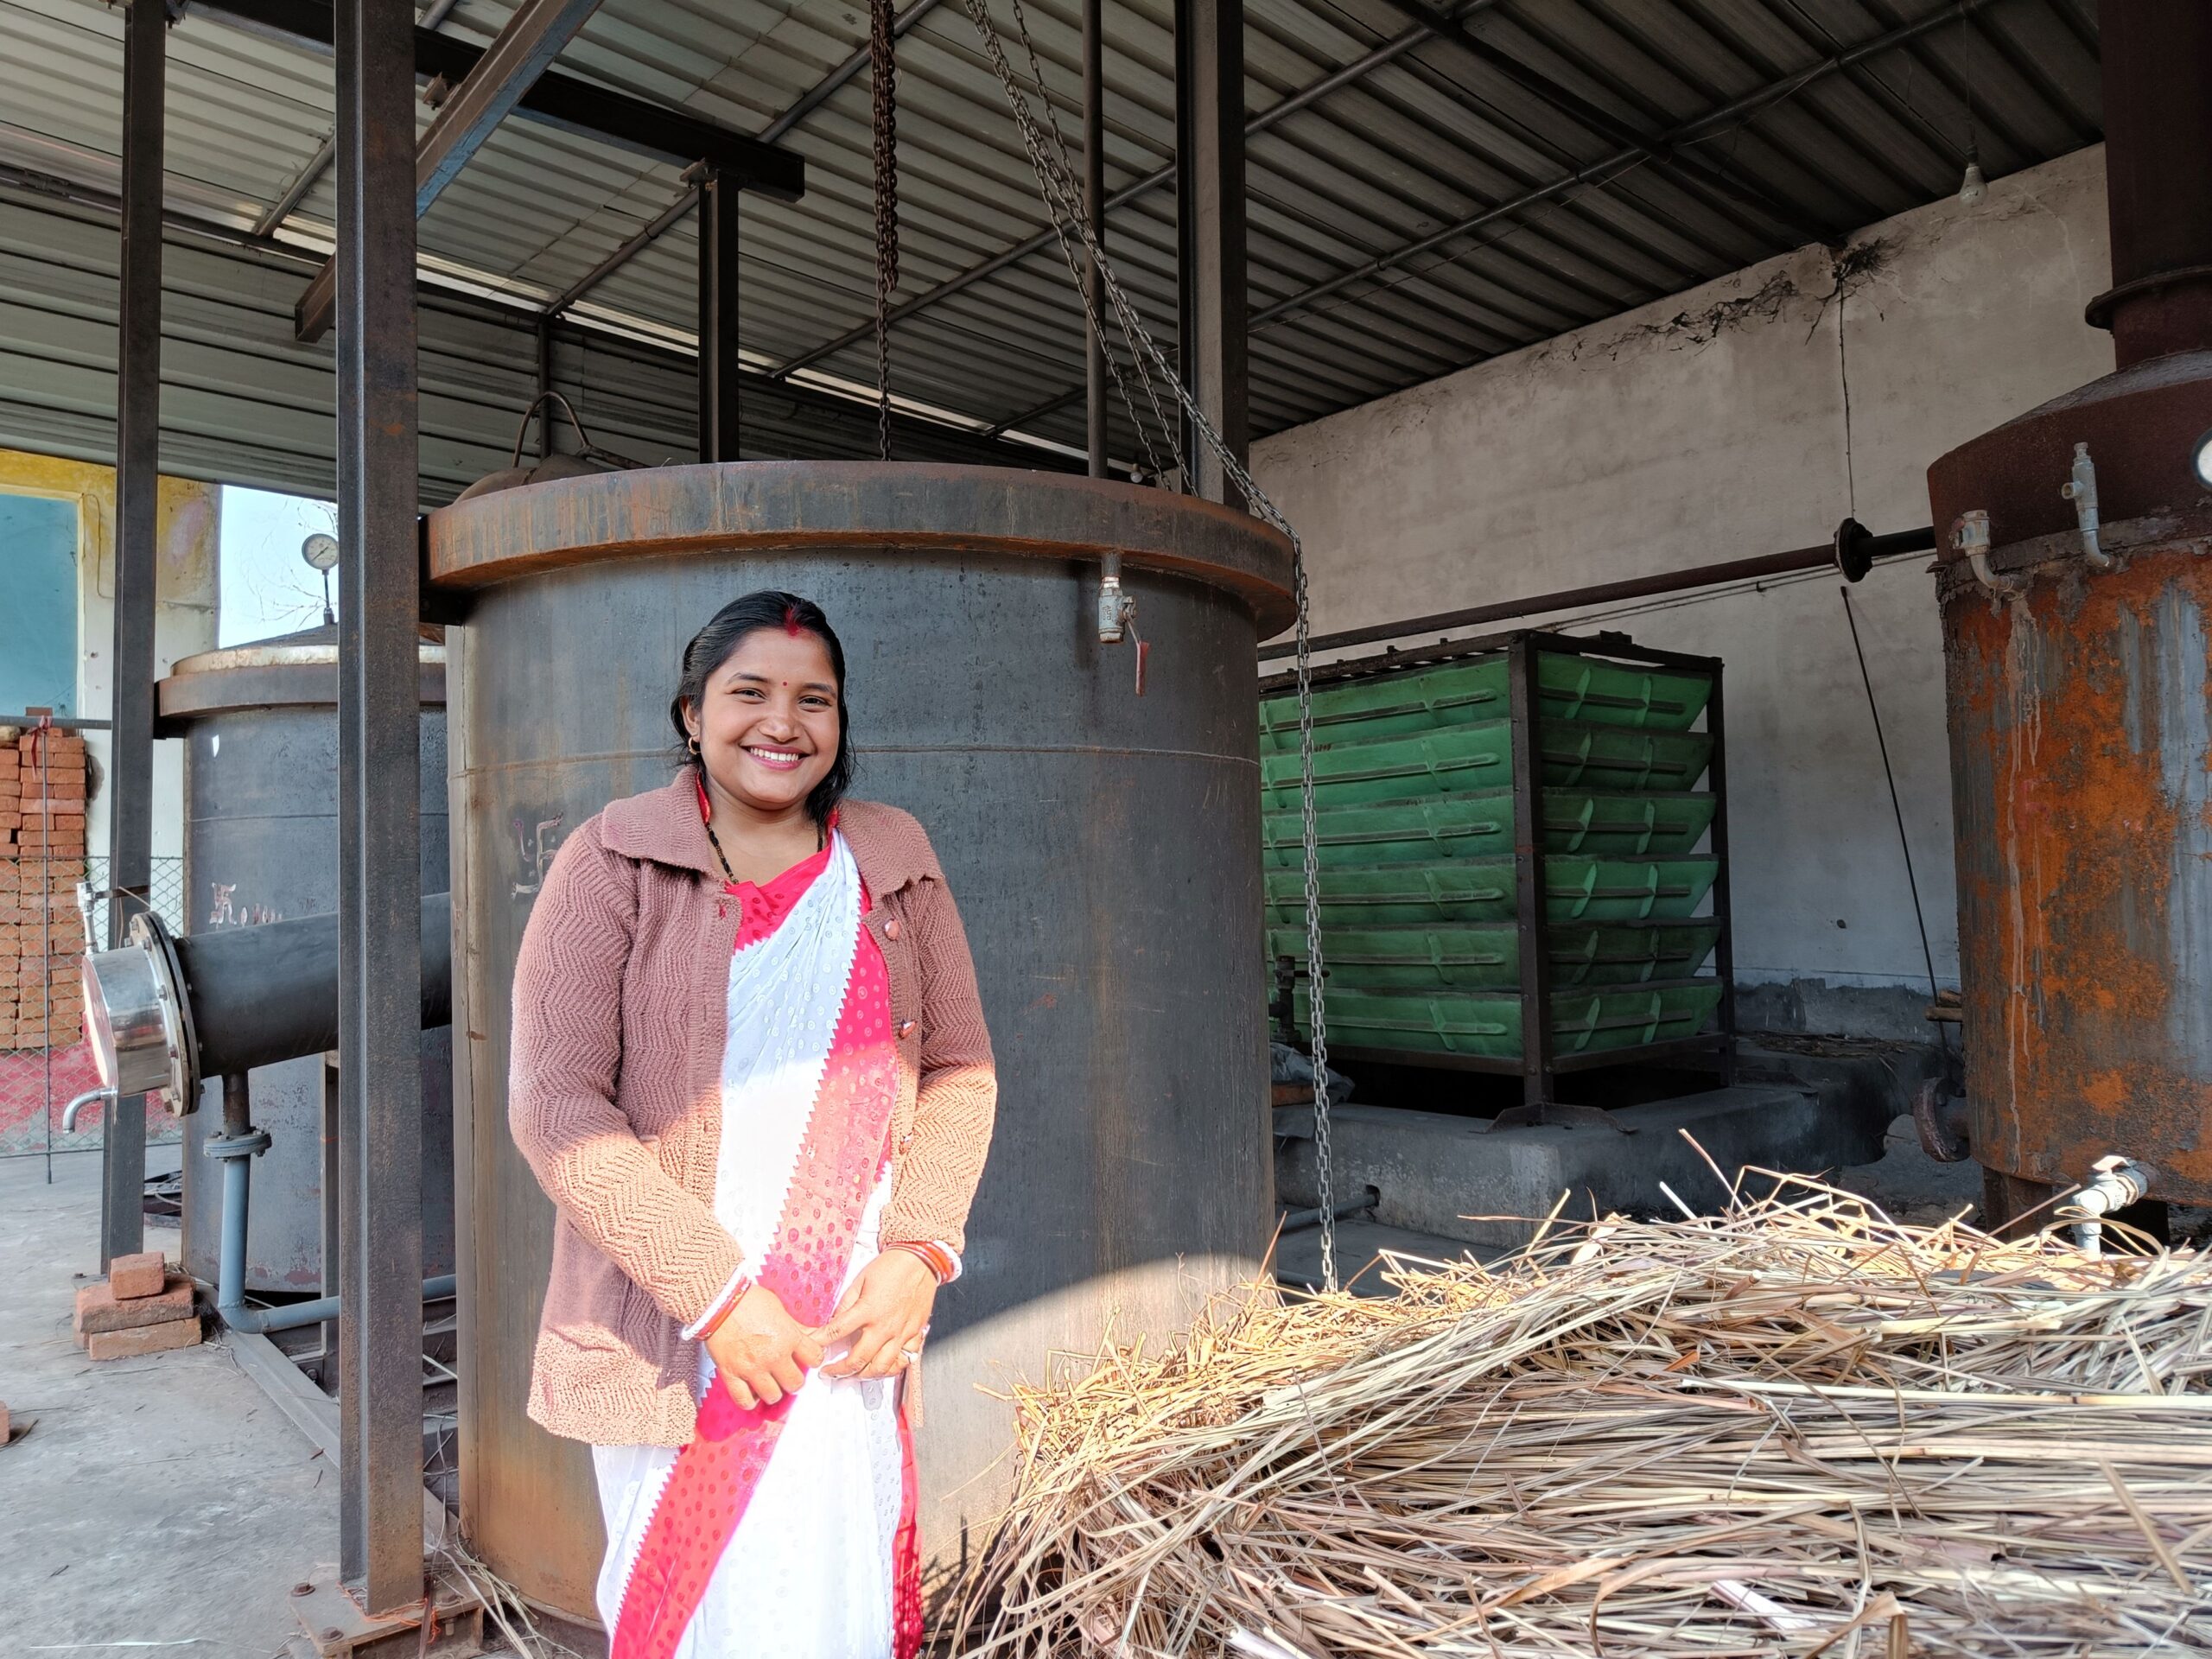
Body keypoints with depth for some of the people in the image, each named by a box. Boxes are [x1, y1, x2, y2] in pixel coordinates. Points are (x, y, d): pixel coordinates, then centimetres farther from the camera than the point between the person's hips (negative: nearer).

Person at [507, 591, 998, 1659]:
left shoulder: (895, 863, 5)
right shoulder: (614, 864, -4)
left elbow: (960, 1069, 7)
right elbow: (555, 1102, -10)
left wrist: (917, 1251, -7)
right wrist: (713, 1292, -15)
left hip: (850, 1334, 2)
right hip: (667, 1340, -2)